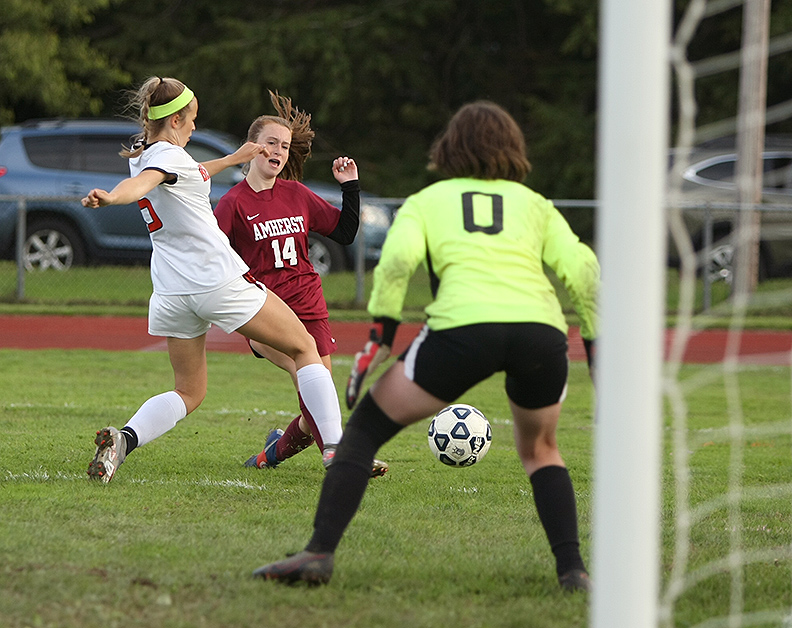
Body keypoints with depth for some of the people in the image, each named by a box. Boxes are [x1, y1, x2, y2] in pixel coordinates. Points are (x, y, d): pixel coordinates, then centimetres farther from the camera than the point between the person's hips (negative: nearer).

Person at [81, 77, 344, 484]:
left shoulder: (142, 154, 14)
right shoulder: (168, 154, -13)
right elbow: (140, 185, -35)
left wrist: (231, 160, 46)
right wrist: (110, 198, -56)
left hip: (170, 294, 8)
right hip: (221, 281, -8)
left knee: (189, 392, 16)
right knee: (304, 348, 9)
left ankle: (123, 439, -13)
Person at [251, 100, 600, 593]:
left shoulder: (428, 201, 23)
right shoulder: (535, 204, 28)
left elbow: (398, 257, 2)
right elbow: (583, 270, 13)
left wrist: (383, 327, 4)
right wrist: (595, 342, 19)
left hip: (464, 326, -3)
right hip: (543, 329, 3)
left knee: (365, 428, 12)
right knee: (540, 449, 29)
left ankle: (320, 553, -1)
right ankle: (572, 568, 13)